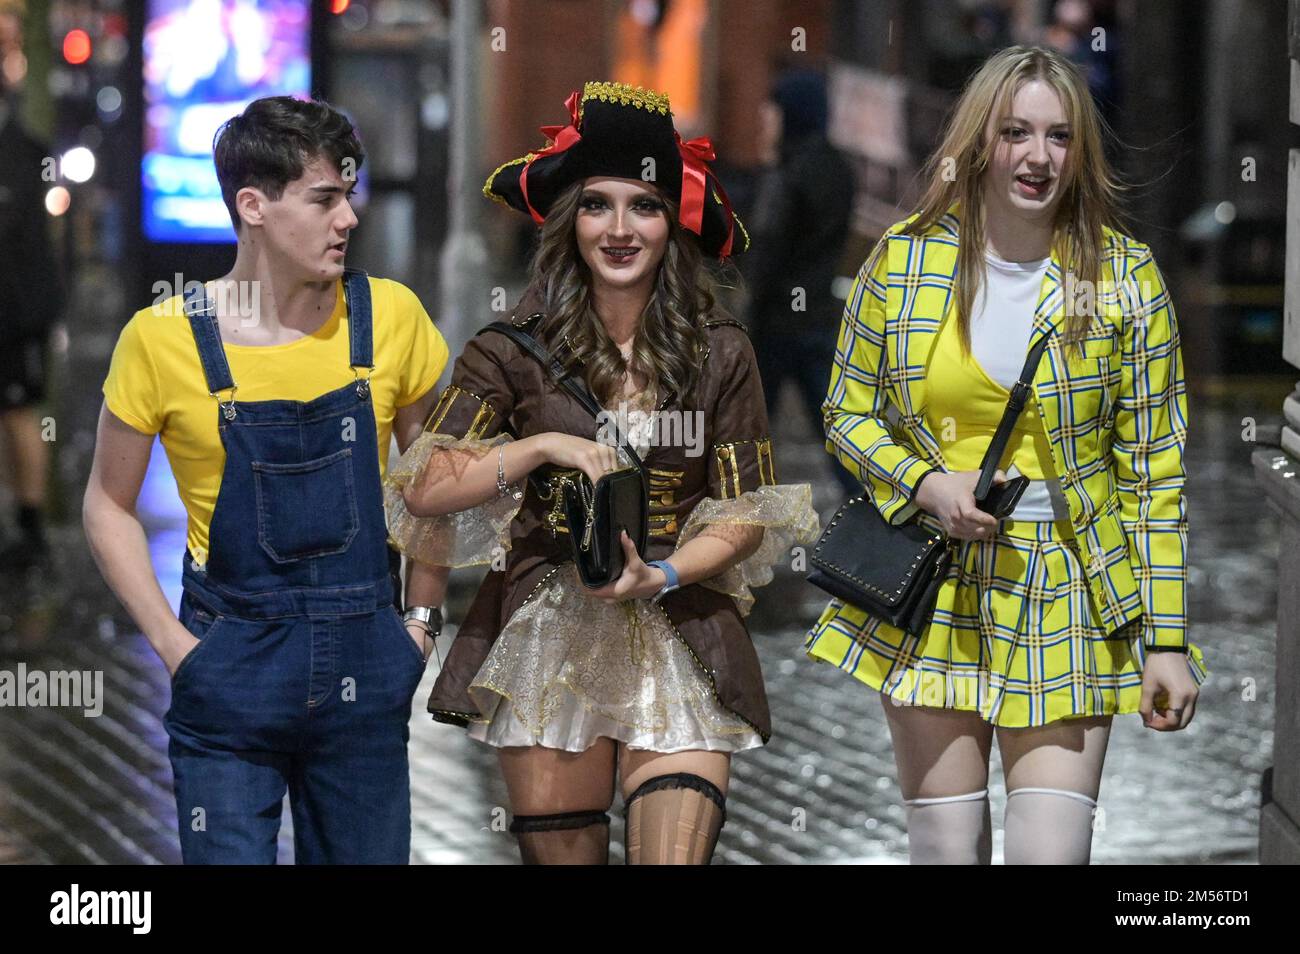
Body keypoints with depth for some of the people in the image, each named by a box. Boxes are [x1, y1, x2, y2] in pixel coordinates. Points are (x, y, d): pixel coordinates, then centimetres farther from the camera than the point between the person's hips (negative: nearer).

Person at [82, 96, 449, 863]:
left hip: (364, 668, 2)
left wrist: (422, 618, 6)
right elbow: (110, 505, 3)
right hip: (230, 672, -2)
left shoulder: (390, 317, -2)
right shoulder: (165, 339, -8)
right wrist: (174, 644, -4)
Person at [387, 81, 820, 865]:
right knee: (561, 855, 4)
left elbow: (747, 515, 4)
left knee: (676, 854, -16)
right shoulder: (514, 355, 2)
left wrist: (659, 577, -13)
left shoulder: (720, 355, 3)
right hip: (548, 644, 0)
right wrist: (543, 446, -14)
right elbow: (425, 489, -4)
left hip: (681, 634, 0)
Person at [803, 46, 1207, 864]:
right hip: (933, 595, 1)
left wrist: (1167, 641, -5)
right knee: (945, 849, 3)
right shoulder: (905, 259, 1)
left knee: (1053, 852, -11)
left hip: (1068, 603, -1)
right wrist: (927, 485, -11)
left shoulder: (1125, 278, -2)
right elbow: (849, 414, 10)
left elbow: (1155, 468, -1)